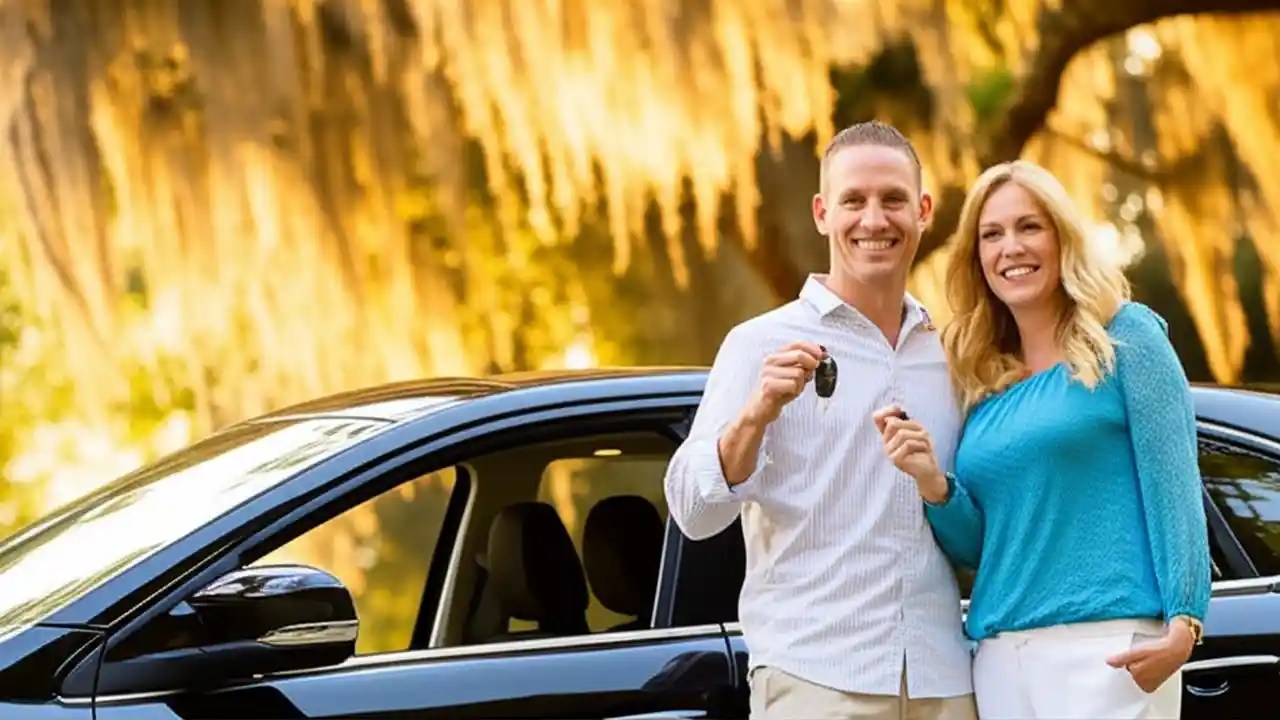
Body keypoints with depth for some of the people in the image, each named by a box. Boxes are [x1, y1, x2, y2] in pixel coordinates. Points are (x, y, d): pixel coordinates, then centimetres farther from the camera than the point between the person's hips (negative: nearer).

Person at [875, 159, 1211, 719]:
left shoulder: (1125, 337, 2)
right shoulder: (981, 384, 16)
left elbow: (1173, 486, -6)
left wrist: (1183, 622, -17)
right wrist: (934, 485, -3)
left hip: (1107, 645, -5)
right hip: (999, 655, 6)